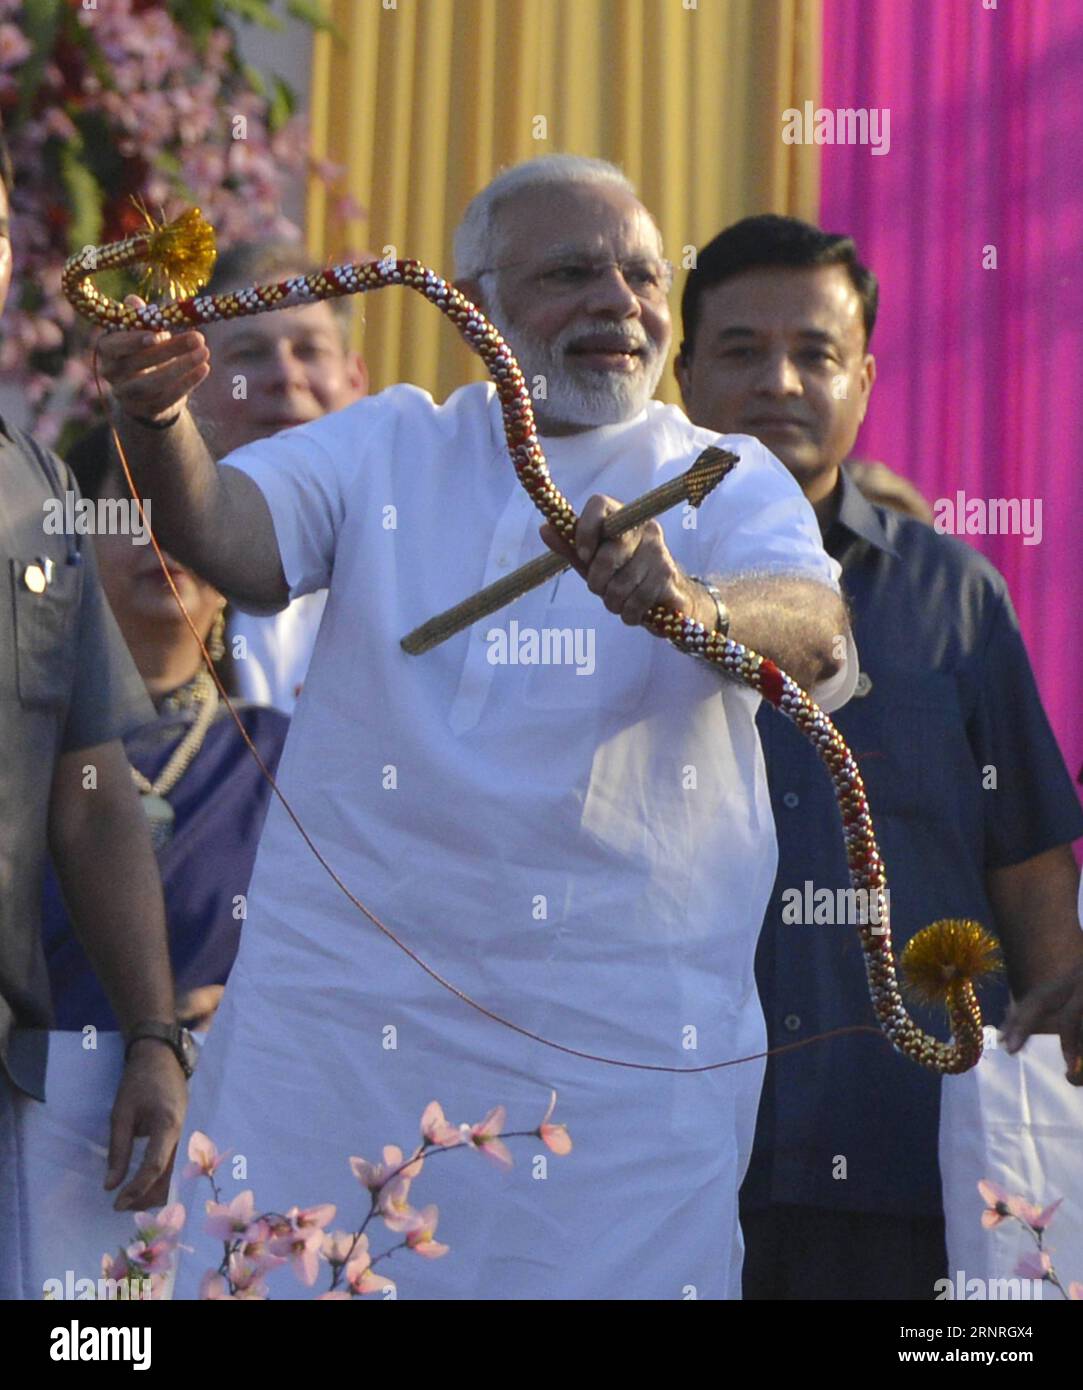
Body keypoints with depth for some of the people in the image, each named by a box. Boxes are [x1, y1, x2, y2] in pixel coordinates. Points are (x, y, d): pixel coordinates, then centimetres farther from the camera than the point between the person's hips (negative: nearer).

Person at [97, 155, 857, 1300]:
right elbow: (235, 539, -5)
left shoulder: (726, 483, 7)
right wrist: (158, 424, -27)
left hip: (626, 1045, -1)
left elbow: (815, 634, -13)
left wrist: (690, 604, -36)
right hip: (341, 1023, 1)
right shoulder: (387, 449, 13)